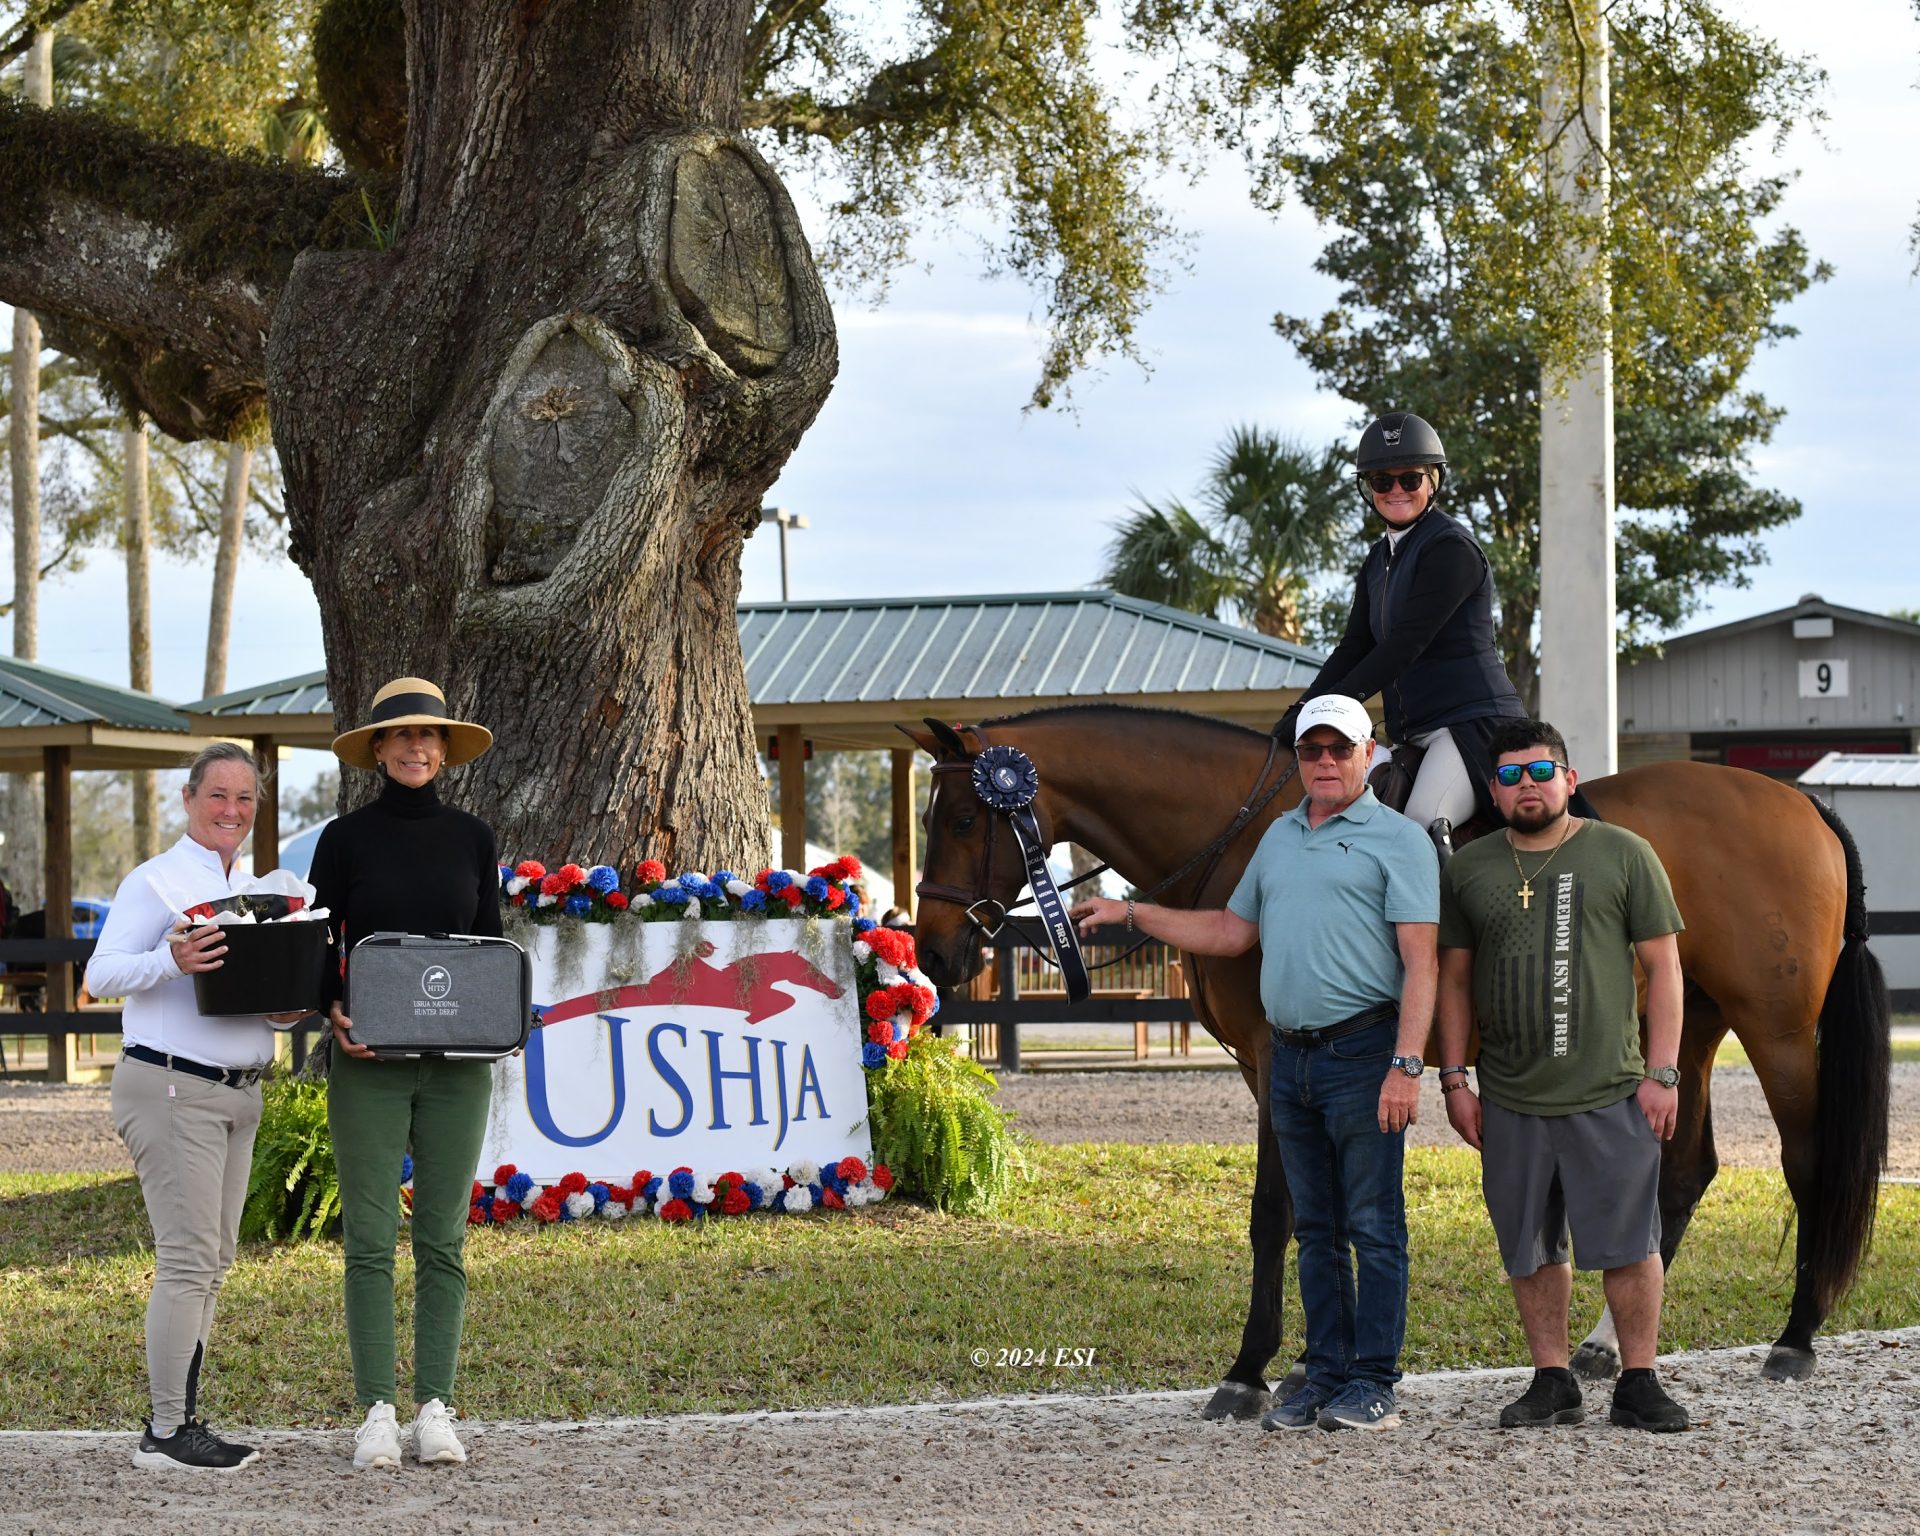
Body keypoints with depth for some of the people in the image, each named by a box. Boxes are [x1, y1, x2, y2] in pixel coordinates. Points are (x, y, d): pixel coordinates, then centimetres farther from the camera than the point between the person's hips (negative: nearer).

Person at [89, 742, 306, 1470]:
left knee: (213, 1260, 8)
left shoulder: (252, 890, 16)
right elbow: (101, 974, -14)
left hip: (236, 1093, 8)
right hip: (169, 1086, -8)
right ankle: (167, 1432, -9)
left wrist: (284, 1007, 2)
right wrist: (170, 960, -31)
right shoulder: (155, 881, -7)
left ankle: (179, 1418, 13)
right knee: (188, 1258, -12)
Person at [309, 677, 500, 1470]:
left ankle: (435, 1407, 7)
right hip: (369, 1061, -2)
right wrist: (333, 1011, -16)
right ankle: (376, 1412, 0)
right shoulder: (345, 838, 1)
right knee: (370, 1240, -3)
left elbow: (491, 946, 11)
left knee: (442, 1239, 3)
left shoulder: (472, 837, 8)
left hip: (456, 1061, 2)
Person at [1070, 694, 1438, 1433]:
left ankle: (1374, 1384, 0)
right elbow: (1233, 932, 26)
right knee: (1316, 1228, 11)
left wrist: (1406, 1066, -20)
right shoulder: (1280, 837, 18)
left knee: (1373, 1225, -3)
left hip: (1362, 1051, -7)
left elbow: (1419, 962, -11)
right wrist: (1131, 914, 22)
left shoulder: (1397, 839, -4)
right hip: (1291, 1058, 7)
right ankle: (1325, 1377, 16)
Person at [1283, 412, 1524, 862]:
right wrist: (1302, 711, -1)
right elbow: (1355, 648, 14)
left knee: (1422, 828, -27)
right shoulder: (1378, 562, 18)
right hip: (1414, 733, 10)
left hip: (1473, 718, -10)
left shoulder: (1452, 549, -10)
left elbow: (1406, 643, -17)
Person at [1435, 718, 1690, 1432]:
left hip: (1609, 1096, -3)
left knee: (1629, 1245, -1)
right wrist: (1454, 1080, 5)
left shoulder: (1623, 854, 1)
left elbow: (1663, 968, 1)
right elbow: (1455, 979, 13)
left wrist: (1661, 1074, -6)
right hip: (1509, 1101, 3)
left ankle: (1638, 1384, 9)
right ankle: (1552, 1382, 18)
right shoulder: (1468, 868, 9)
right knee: (1530, 1251, 8)